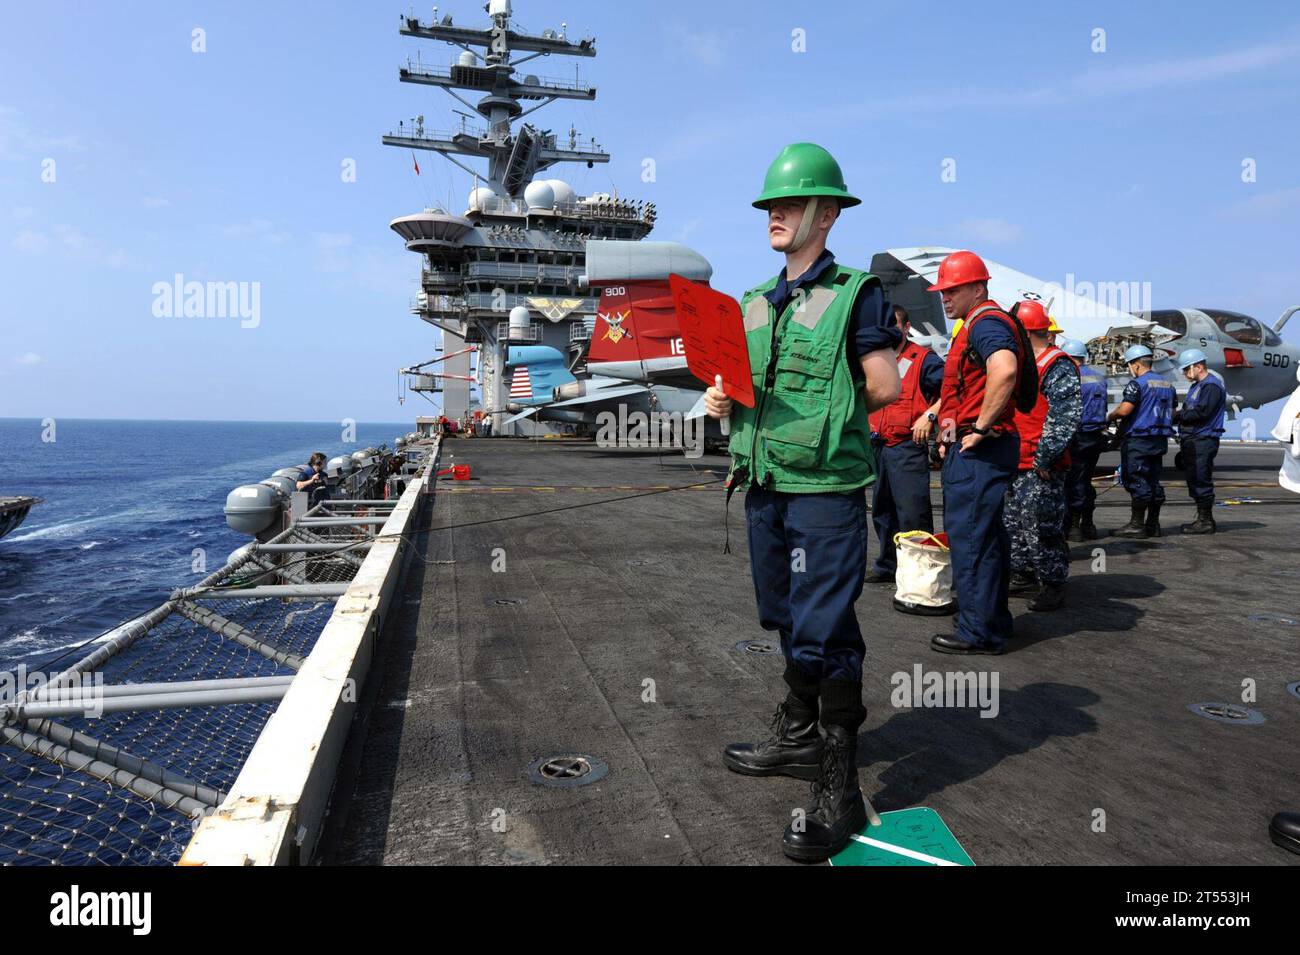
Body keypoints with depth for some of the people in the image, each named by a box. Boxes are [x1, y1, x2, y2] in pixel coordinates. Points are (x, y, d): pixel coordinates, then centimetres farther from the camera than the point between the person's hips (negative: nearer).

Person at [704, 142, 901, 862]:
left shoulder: (854, 293, -5)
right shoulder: (755, 303, 15)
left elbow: (884, 387, -9)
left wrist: (821, 418, -3)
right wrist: (722, 400, 1)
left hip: (825, 485, -7)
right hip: (764, 483, 7)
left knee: (823, 633, -6)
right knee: (787, 619, 18)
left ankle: (839, 790, 6)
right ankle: (798, 737, 36)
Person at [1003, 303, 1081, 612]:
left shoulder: (1057, 366, -12)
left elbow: (1066, 417, -20)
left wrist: (1044, 458, -21)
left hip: (1041, 469, -10)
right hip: (1015, 464, 10)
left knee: (1042, 528, -4)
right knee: (1013, 523, 15)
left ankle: (1053, 584, 7)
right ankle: (1024, 575, 27)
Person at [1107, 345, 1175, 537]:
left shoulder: (1137, 384, -12)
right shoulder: (1168, 384, 15)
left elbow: (1124, 410, -21)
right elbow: (1172, 413, 20)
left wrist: (1110, 416, -3)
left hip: (1138, 440, -8)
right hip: (1160, 440, 8)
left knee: (1137, 481, -5)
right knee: (1154, 481, 11)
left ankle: (1137, 525, -4)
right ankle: (1153, 524, 15)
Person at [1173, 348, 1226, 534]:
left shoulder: (1211, 386, -10)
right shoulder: (1197, 386, 22)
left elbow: (1202, 412, -20)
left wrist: (1178, 415, -10)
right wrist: (1178, 415, 0)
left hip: (1203, 442, -10)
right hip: (1192, 441, 10)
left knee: (1201, 481, -7)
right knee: (1194, 481, 12)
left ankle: (1206, 521, -2)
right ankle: (1203, 519, 20)